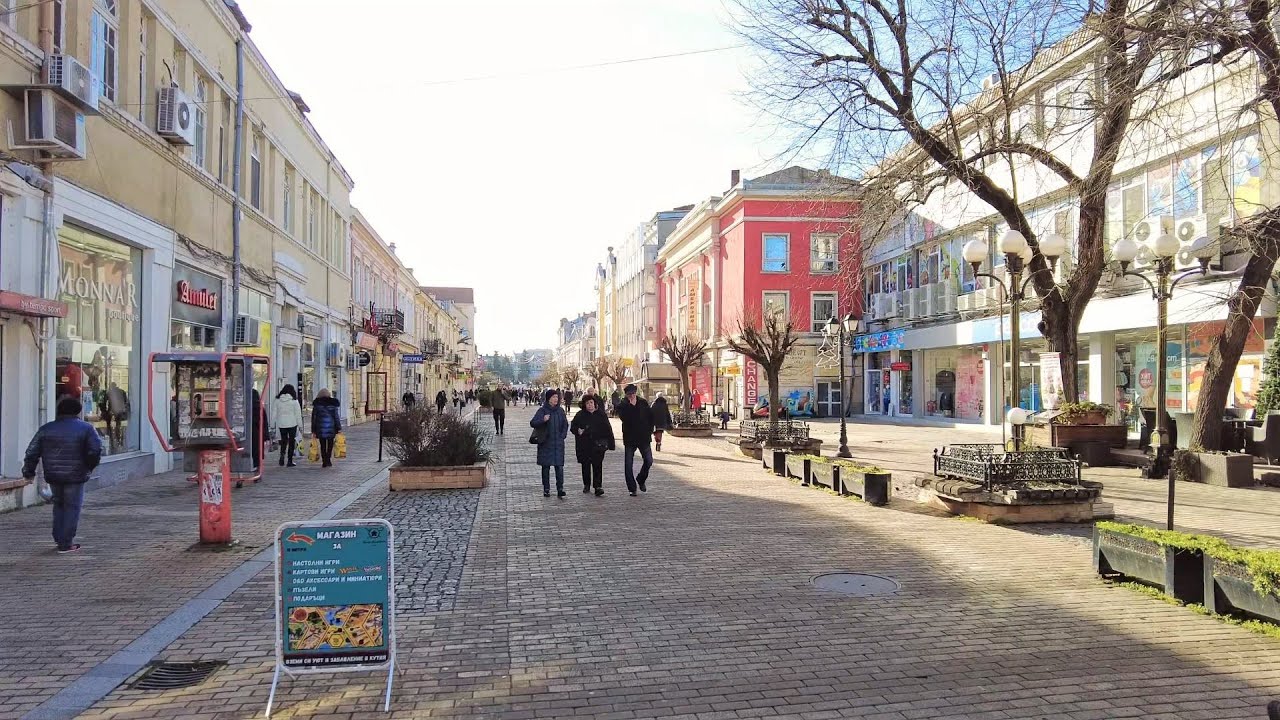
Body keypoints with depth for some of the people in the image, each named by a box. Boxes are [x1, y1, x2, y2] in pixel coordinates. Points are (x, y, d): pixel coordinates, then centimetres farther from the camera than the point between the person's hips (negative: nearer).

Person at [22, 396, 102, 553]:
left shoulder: (46, 429, 6)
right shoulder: (86, 428, -5)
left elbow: (32, 452, 7)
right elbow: (96, 450, -13)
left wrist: (28, 471, 16)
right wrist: (89, 467, 4)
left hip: (53, 476, 4)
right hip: (75, 476, -4)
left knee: (59, 504, 22)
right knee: (72, 507, 4)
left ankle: (59, 537, 23)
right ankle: (66, 544, 2)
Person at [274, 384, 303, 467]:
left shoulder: (277, 401, 0)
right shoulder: (294, 401, -8)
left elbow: (275, 413, 4)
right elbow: (298, 414, -5)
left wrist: (276, 425, 10)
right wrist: (300, 425, 3)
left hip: (281, 424, 3)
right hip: (292, 423, -2)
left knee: (283, 440, 18)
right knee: (291, 441, 5)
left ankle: (282, 453, -7)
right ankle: (290, 461, 5)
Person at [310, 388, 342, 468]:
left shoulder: (317, 404, 1)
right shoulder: (333, 403, -2)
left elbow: (314, 418, 3)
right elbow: (336, 416, -2)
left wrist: (313, 430, 8)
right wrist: (338, 428, 3)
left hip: (320, 427, 1)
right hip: (331, 427, -1)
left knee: (322, 445, 8)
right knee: (330, 444, 10)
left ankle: (324, 462, 7)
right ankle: (328, 459, -2)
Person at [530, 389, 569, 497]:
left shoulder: (560, 410, 8)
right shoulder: (542, 410, -4)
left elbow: (565, 424, 18)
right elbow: (532, 423, -11)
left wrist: (563, 435, 4)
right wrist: (543, 420, -28)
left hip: (558, 443, 2)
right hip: (546, 443, -2)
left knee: (559, 466, -6)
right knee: (546, 467, 4)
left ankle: (560, 489, -6)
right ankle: (546, 490, 12)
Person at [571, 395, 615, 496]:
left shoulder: (601, 414, 3)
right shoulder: (580, 415, 4)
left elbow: (608, 429, 4)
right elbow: (573, 426, 12)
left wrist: (610, 444, 0)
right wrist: (578, 430, -12)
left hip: (598, 445, -2)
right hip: (584, 445, 2)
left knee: (597, 465, -8)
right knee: (585, 465, 11)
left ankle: (598, 486, -8)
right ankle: (586, 485, 27)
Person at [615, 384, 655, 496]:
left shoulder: (643, 403, 2)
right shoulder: (623, 406, -6)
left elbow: (651, 416, 13)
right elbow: (625, 418, -24)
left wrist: (650, 430, 5)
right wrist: (631, 405, -25)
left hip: (644, 437, 2)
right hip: (629, 439, -2)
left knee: (649, 461, 2)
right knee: (628, 464, 0)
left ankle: (641, 480, 27)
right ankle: (632, 488, 10)